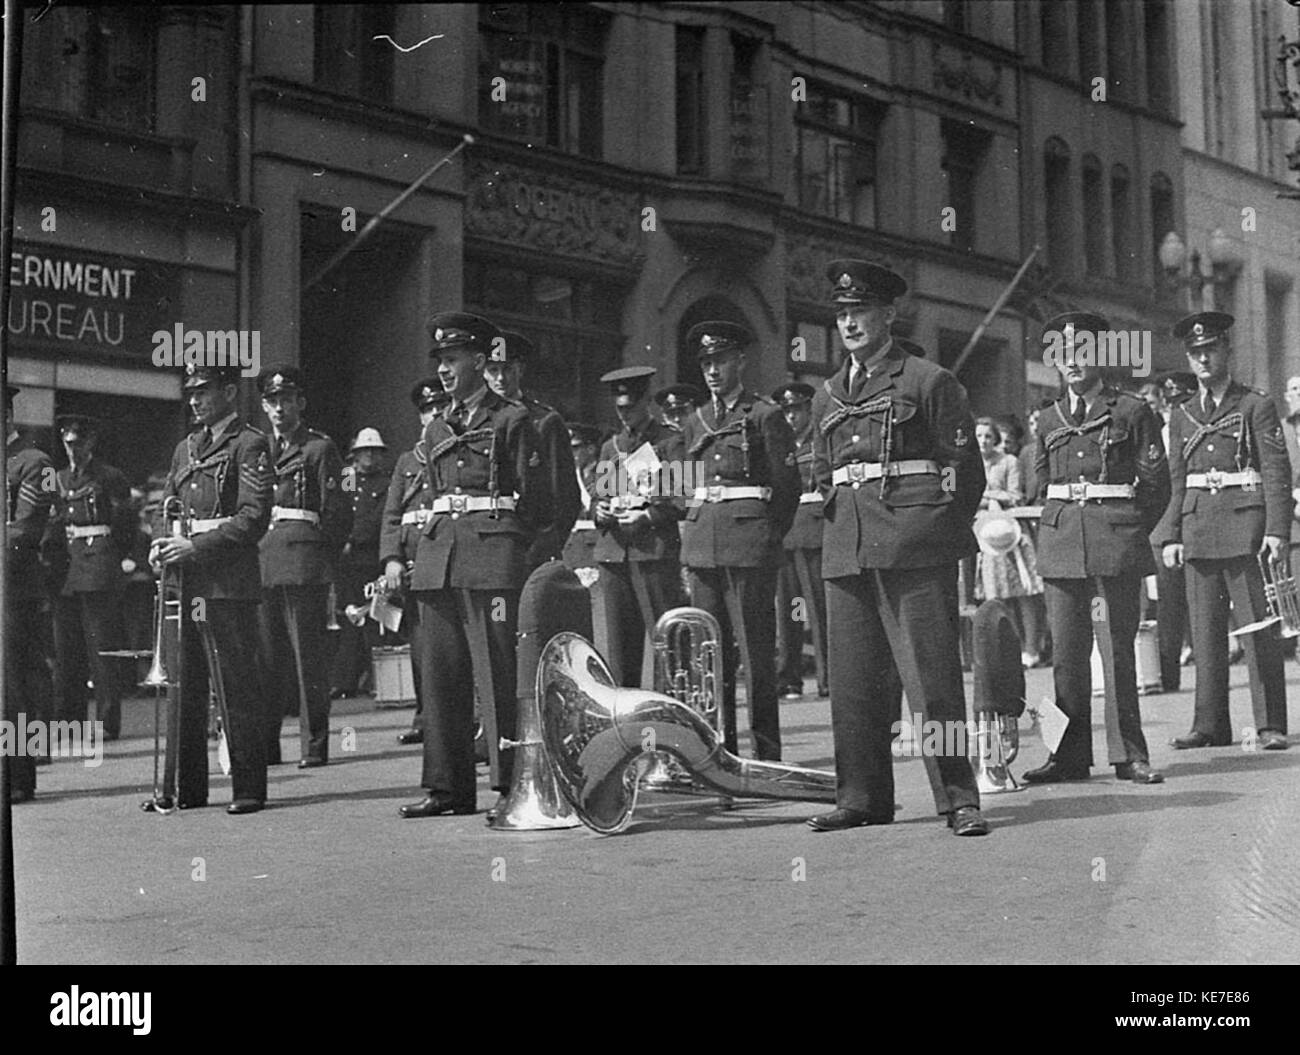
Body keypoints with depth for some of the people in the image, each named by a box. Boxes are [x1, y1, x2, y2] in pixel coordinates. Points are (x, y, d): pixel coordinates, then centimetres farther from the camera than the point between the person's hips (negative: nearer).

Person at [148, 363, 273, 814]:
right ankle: (186, 786, 16)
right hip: (185, 582, 7)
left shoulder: (250, 445, -3)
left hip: (228, 581, -7)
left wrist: (196, 547, -18)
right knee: (183, 684, 9)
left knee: (236, 684, -4)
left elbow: (254, 518, -12)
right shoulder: (186, 448, 20)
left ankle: (249, 788, 2)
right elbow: (166, 506, 23)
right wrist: (161, 544, 2)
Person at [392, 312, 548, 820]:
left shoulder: (512, 420, 2)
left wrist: (517, 552, -2)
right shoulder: (435, 429, 18)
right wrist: (396, 559, 15)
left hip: (493, 554, -6)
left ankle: (511, 786, -1)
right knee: (439, 675, 6)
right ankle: (447, 787, 12)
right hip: (438, 555, 6)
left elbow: (535, 502, 1)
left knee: (497, 673, -7)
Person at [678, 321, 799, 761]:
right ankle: (719, 748, 12)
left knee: (756, 650, -4)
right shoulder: (694, 423, 17)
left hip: (750, 546, -5)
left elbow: (787, 486, 1)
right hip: (701, 544, 5)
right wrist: (690, 542, 13)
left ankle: (767, 753, 1)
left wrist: (770, 538, -1)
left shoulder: (765, 416, 1)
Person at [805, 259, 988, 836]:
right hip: (846, 545, 6)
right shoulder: (828, 395, 19)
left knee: (931, 671, -7)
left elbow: (965, 468, 2)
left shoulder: (930, 381, 3)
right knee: (852, 676, 7)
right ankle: (862, 798, 15)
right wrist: (838, 516, 14)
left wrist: (944, 532, 1)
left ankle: (958, 799, -1)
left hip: (915, 543, -5)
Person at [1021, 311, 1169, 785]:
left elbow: (1156, 483, 5)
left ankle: (1128, 754, 4)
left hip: (1117, 545, -3)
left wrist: (1129, 532, 4)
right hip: (1061, 543, 3)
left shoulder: (1132, 411, 4)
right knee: (1067, 652, 2)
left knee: (1117, 650, -3)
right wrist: (1060, 527, 14)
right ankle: (1071, 755, 7)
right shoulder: (1048, 419, 15)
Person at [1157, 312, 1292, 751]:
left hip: (1244, 522, -4)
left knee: (1258, 627, -4)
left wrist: (1277, 529, -11)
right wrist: (1171, 535, 7)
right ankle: (1210, 724, 11)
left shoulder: (1256, 406, 2)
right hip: (1197, 526, 4)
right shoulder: (1182, 416, 15)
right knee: (1205, 629, 6)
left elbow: (1277, 472, -2)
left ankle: (1270, 725, 1)